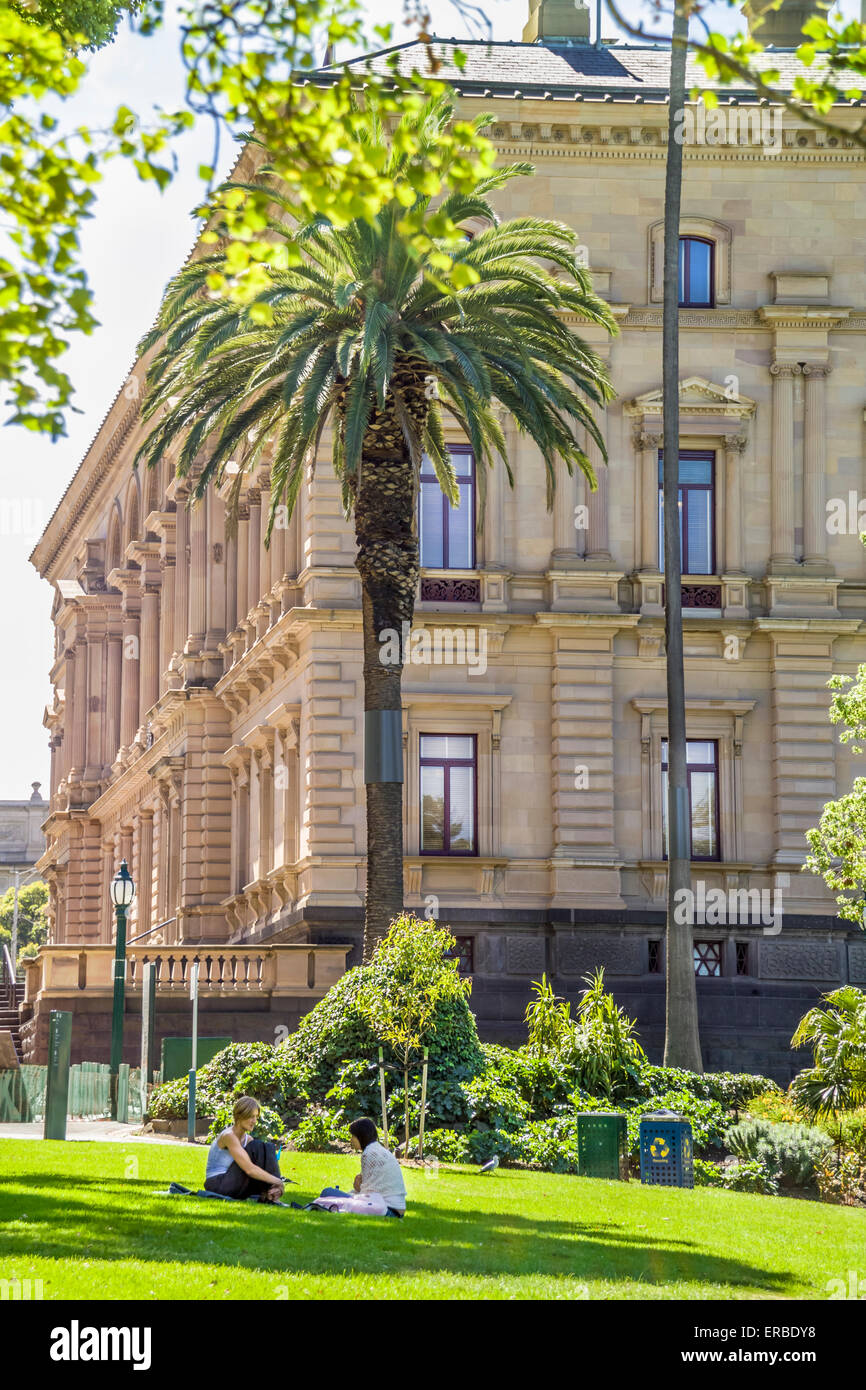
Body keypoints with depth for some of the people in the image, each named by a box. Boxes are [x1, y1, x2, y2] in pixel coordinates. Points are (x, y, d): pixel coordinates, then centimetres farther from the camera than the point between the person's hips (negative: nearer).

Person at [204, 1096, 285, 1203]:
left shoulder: (248, 1139, 8)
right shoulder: (228, 1136, -19)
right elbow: (249, 1169, -28)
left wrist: (275, 1186, -18)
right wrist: (277, 1181, -23)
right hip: (217, 1185, -8)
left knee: (269, 1148, -4)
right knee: (256, 1147, -19)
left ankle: (270, 1196, -15)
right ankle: (265, 1195, -17)